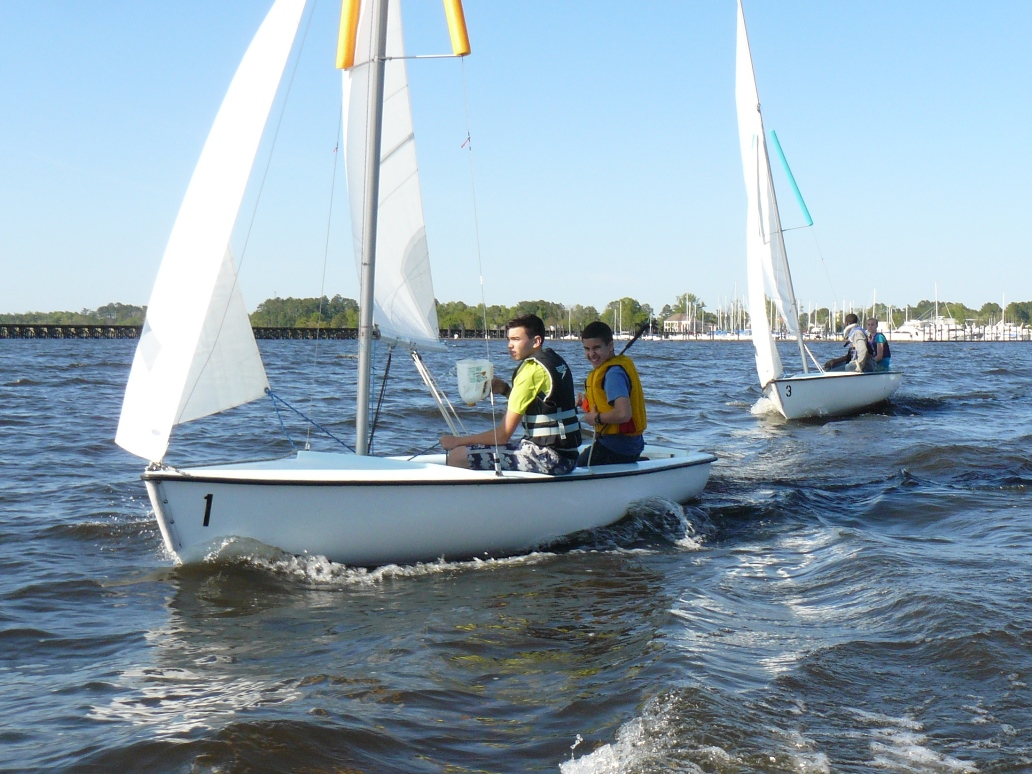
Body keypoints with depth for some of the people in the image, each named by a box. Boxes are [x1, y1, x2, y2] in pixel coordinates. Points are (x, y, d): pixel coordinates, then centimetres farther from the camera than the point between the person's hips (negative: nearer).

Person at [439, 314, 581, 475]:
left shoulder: (532, 369, -15)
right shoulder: (556, 361, 11)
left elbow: (503, 435, -15)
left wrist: (458, 441, -5)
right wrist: (506, 390, 8)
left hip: (547, 457, -10)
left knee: (457, 456, -15)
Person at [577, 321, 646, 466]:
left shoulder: (613, 373, -20)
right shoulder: (623, 363, 9)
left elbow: (623, 414, -31)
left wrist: (597, 418, -15)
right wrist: (588, 402, 10)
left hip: (615, 448, -9)